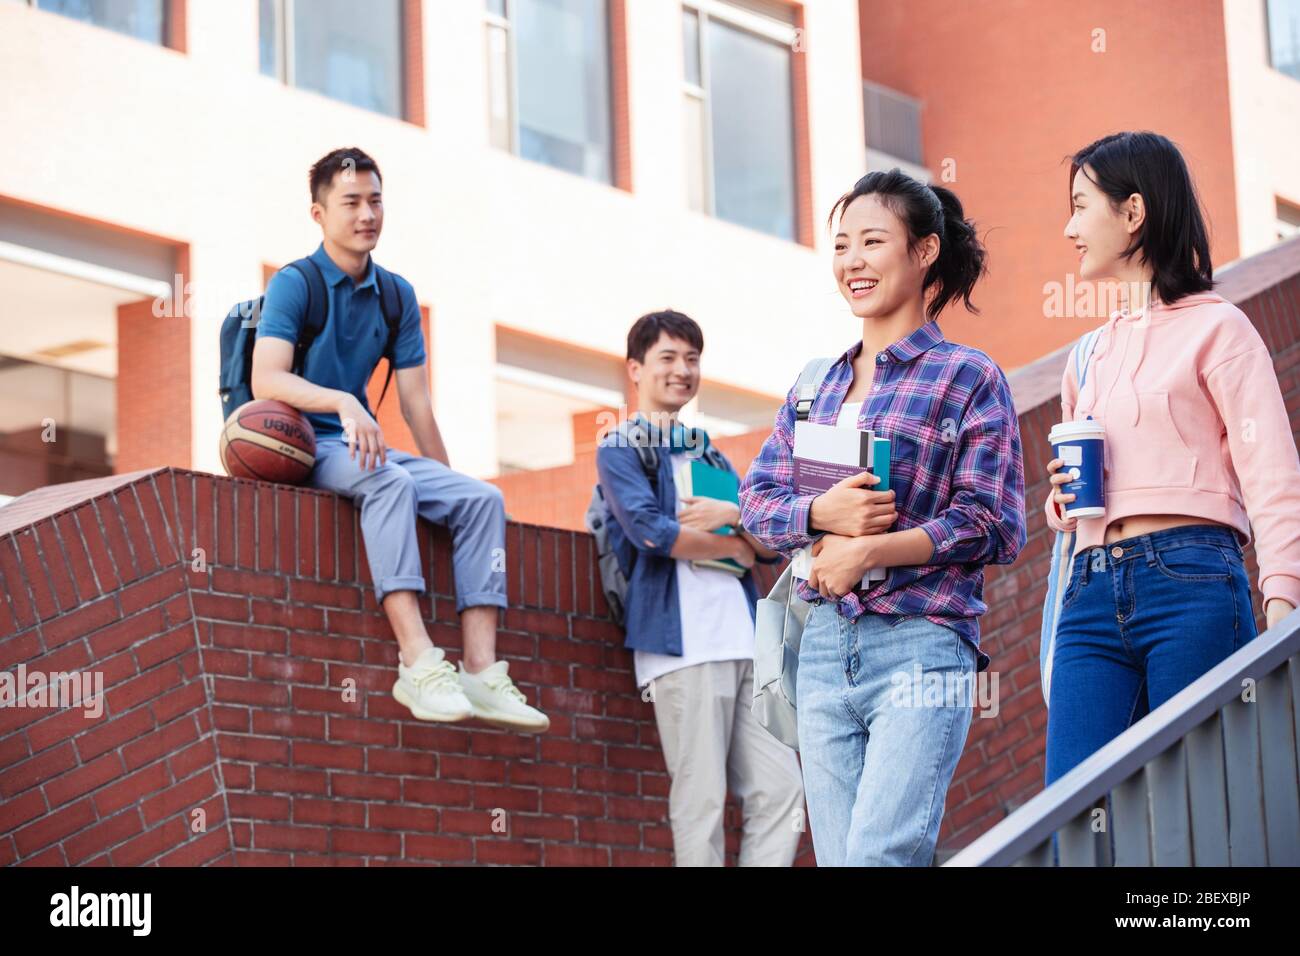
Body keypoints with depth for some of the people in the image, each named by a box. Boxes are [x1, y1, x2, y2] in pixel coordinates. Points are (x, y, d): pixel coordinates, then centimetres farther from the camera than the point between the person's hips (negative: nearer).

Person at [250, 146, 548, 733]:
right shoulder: (294, 284, -6)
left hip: (363, 445, 7)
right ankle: (418, 664, -47)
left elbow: (415, 403, 13)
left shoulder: (397, 296, 13)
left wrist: (446, 480, 6)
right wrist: (343, 403, -36)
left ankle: (481, 671, -25)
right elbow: (267, 380, -20)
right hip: (304, 448, -6)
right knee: (390, 480, -36)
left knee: (480, 498, -15)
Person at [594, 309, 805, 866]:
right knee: (702, 801, -8)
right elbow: (651, 530, -12)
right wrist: (734, 547, 0)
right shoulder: (619, 449, 6)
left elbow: (772, 547, 17)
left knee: (781, 792, 0)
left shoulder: (710, 456, 25)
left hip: (744, 638, 7)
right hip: (683, 639, -7)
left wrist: (732, 516, -5)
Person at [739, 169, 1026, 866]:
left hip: (921, 648, -6)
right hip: (823, 650, 6)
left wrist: (869, 550, -14)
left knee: (880, 856, -19)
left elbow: (992, 525, -6)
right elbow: (757, 500, 12)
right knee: (837, 860, 4)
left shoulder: (968, 376, 1)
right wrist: (823, 514, -10)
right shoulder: (817, 384, 17)